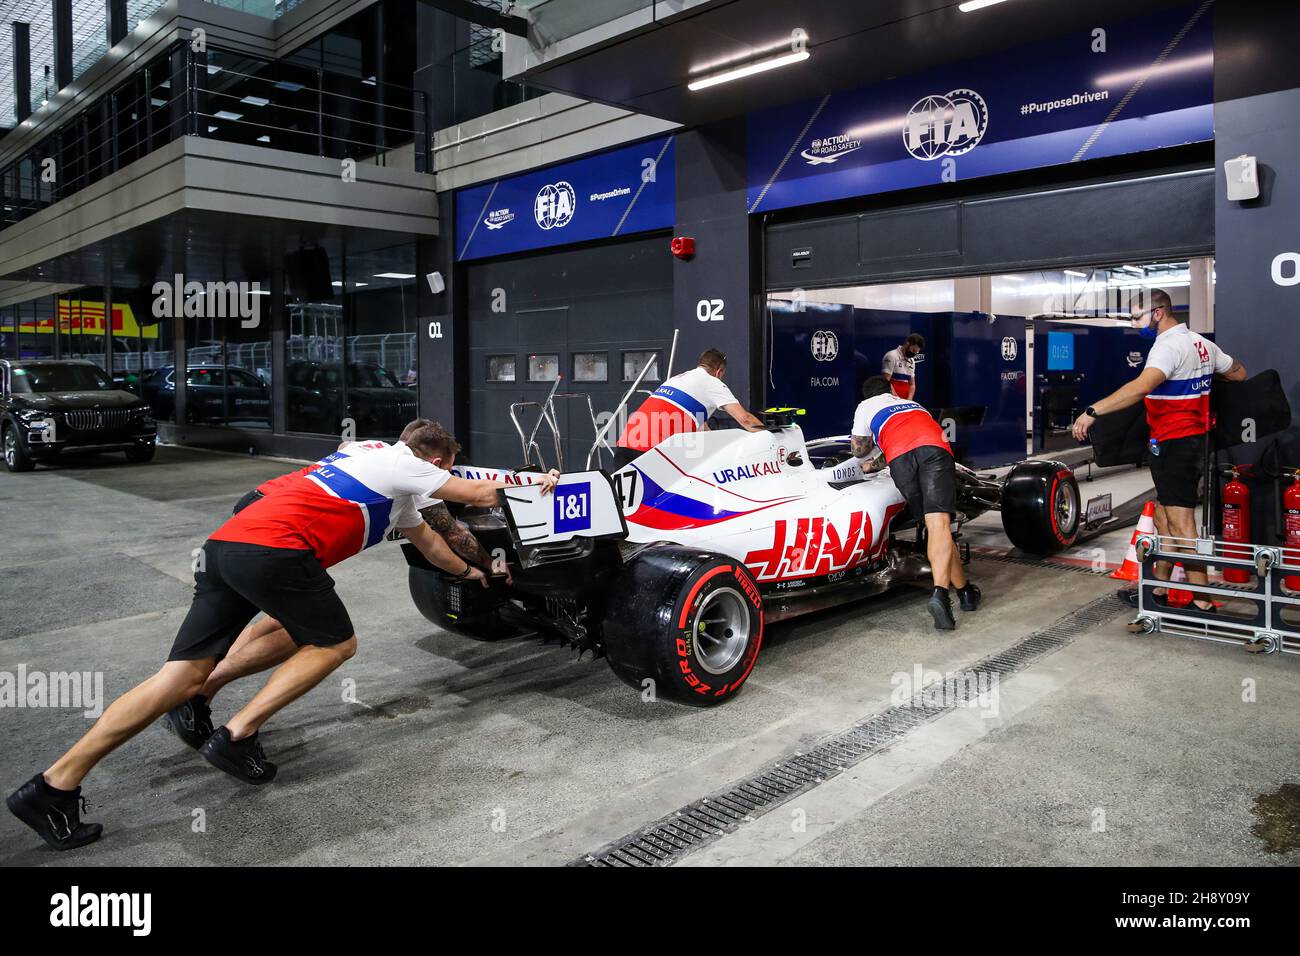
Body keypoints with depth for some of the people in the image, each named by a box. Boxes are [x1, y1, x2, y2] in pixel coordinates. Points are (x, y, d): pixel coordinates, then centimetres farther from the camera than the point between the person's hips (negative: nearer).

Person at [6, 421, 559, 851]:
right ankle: (236, 737, 2)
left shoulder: (380, 463, 32)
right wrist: (536, 482, 30)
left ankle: (56, 784, 4)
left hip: (224, 545, 9)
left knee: (183, 674, 7)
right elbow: (480, 494, 12)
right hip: (276, 550, -9)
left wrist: (470, 572, 55)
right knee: (336, 644, 11)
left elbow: (428, 544, 44)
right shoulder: (404, 468, 7)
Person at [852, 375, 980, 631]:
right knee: (939, 524, -13)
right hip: (934, 449, 1)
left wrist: (865, 460, 67)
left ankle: (964, 590, 14)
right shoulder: (913, 404, 44)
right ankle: (940, 593, -31)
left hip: (900, 460, -1)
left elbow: (858, 448, 43)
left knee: (932, 524, 11)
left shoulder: (866, 406, 35)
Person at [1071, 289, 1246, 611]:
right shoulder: (1201, 343, 12)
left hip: (1173, 445, -10)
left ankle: (1202, 603, -3)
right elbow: (1239, 374, 26)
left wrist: (1093, 411, -41)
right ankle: (1158, 588, 24)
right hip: (1196, 439, 10)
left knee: (1181, 524, -7)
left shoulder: (1169, 346, -18)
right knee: (1162, 515, 16)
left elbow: (1141, 387, -35)